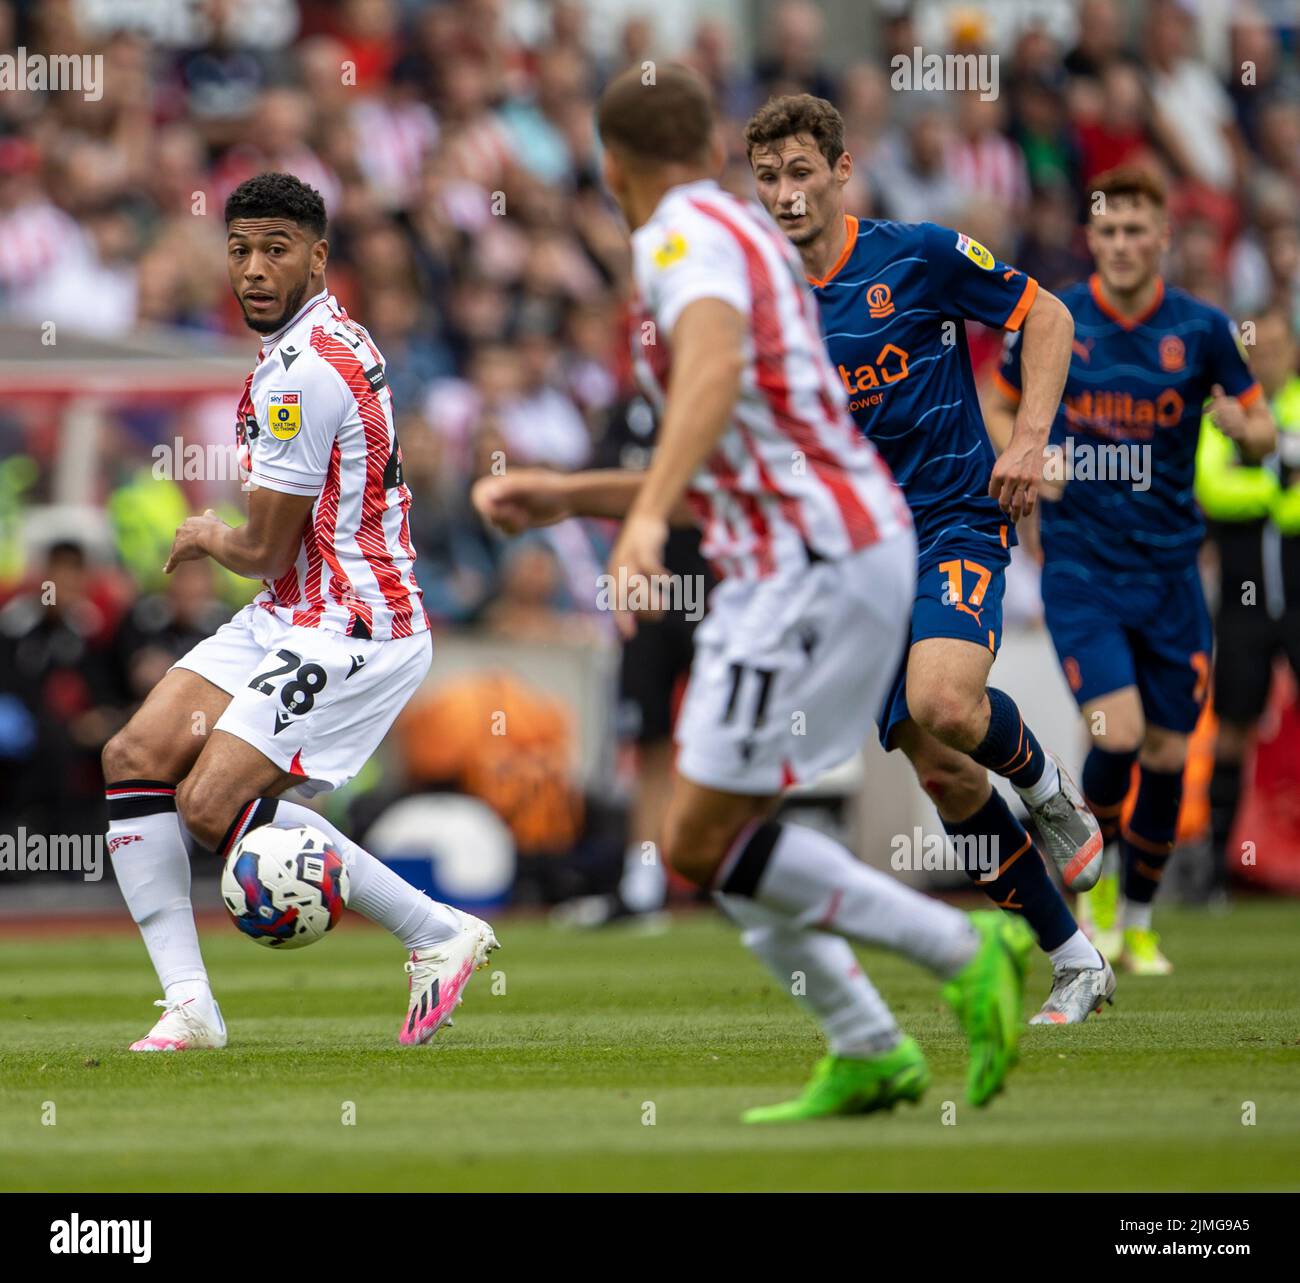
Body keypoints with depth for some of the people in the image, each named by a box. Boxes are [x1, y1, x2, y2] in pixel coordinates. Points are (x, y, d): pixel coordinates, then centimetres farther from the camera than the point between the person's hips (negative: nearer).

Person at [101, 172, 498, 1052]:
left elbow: (264, 552, -14)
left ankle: (440, 935, -5)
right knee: (137, 759, -1)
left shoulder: (302, 372, -20)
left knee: (211, 802, -18)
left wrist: (211, 539, 6)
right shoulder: (332, 339, 13)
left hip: (349, 632, -10)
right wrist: (223, 538, 19)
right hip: (289, 619, 10)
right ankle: (189, 1007, -3)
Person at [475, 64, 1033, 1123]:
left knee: (701, 844, -8)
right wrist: (566, 497, 26)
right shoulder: (739, 232, 23)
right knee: (712, 832, 12)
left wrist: (646, 519, -42)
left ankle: (967, 953, -7)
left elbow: (716, 369, -31)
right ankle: (867, 1055, 13)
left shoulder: (687, 236, -8)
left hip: (818, 562, -10)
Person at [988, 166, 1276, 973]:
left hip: (1169, 566, 2)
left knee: (1168, 754, 4)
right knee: (1118, 732, -18)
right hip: (1080, 565, -2)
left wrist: (1243, 427, -19)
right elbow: (1000, 408, 12)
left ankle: (1139, 919, 25)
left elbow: (1262, 434, 5)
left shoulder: (1202, 329, -1)